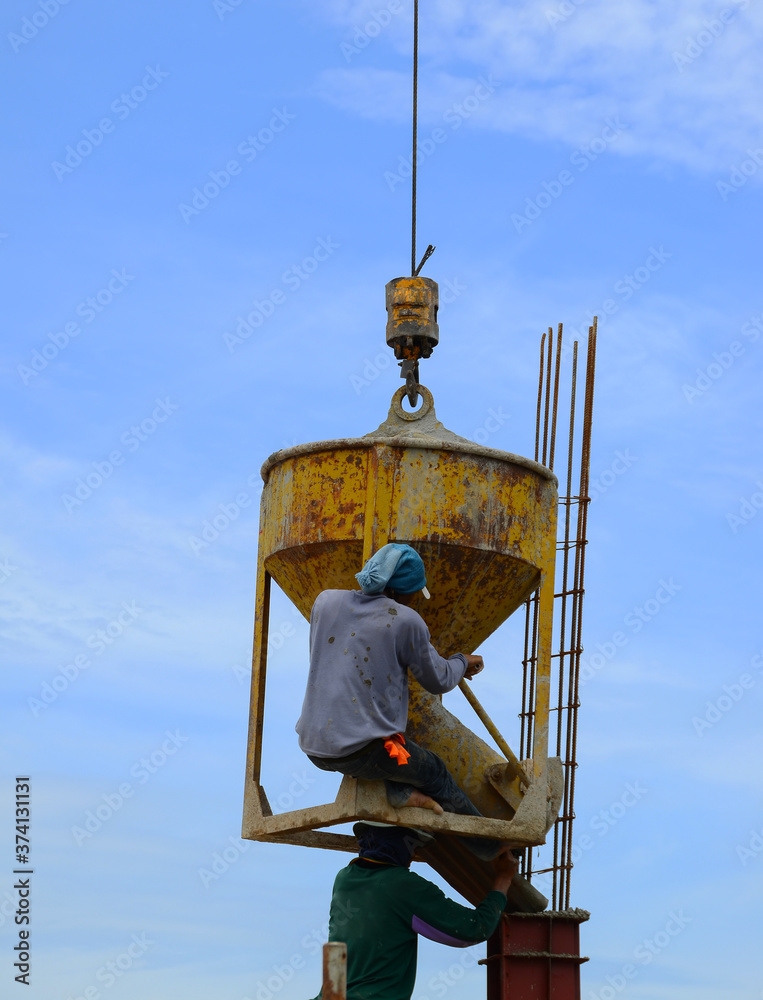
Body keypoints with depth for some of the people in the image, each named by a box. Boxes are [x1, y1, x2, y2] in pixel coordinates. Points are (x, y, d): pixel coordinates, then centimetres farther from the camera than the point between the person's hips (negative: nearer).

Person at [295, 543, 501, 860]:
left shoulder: (325, 601, 4)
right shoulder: (405, 621, -9)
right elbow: (438, 681, 3)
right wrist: (462, 662, 25)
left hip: (315, 744, 5)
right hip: (362, 750, -5)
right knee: (434, 772, 21)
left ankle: (402, 790, 10)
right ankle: (489, 846, 34)